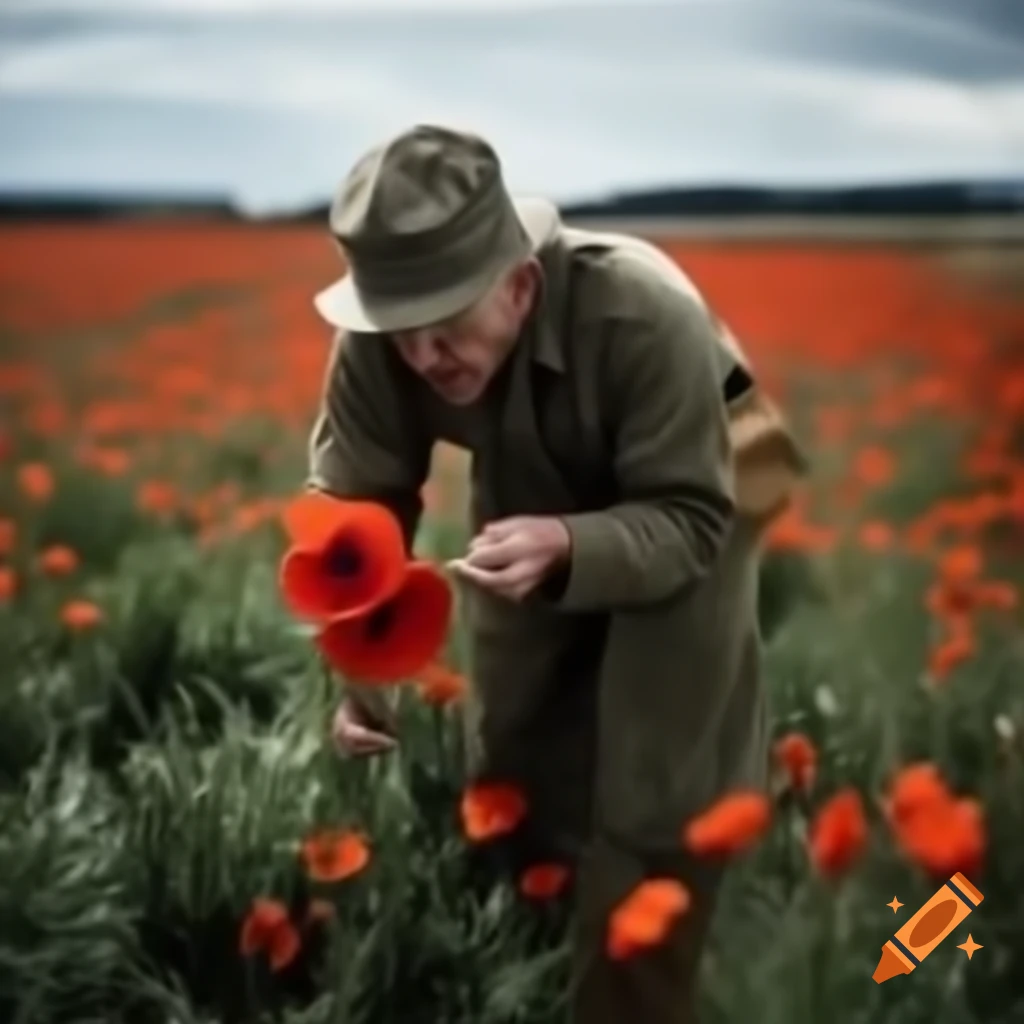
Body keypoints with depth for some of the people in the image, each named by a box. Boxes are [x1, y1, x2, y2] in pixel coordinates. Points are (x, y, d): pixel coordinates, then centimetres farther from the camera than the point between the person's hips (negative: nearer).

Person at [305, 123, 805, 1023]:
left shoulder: (645, 318, -41)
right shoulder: (374, 348, -29)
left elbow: (689, 522, -35)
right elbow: (352, 502, -21)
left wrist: (568, 551, -55)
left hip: (690, 496, -3)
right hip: (536, 506, 4)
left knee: (654, 795, -10)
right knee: (510, 762, 9)